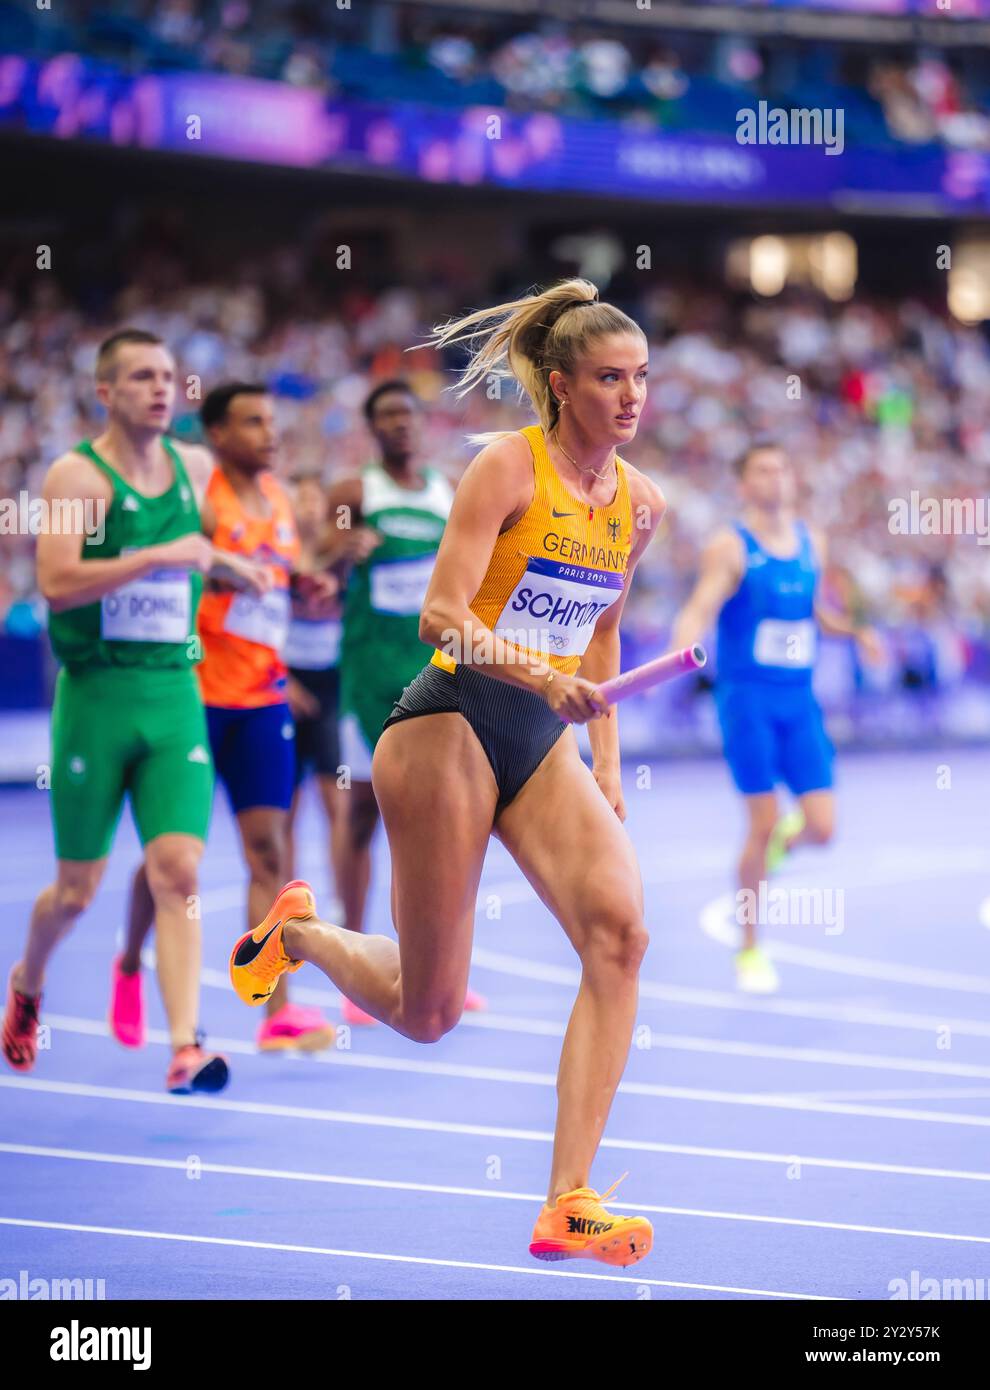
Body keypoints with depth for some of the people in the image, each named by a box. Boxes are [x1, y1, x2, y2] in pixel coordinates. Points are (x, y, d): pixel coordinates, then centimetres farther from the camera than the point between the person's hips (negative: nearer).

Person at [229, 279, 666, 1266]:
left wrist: (605, 760, 16)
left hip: (543, 741, 6)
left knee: (620, 927, -21)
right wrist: (541, 676, -33)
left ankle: (567, 1205, -20)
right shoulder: (508, 466, -11)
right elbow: (443, 614, -18)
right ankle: (298, 932, 36)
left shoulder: (640, 503, 8)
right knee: (426, 1013, 0)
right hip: (451, 726, -6)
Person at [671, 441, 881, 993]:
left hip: (800, 700, 5)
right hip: (748, 698, -5)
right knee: (764, 824, -8)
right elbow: (701, 607, -16)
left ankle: (781, 842, 34)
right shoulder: (731, 546, -6)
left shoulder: (812, 542, 11)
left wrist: (856, 631, 8)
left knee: (822, 829, -5)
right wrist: (684, 644, -36)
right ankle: (749, 949, 8)